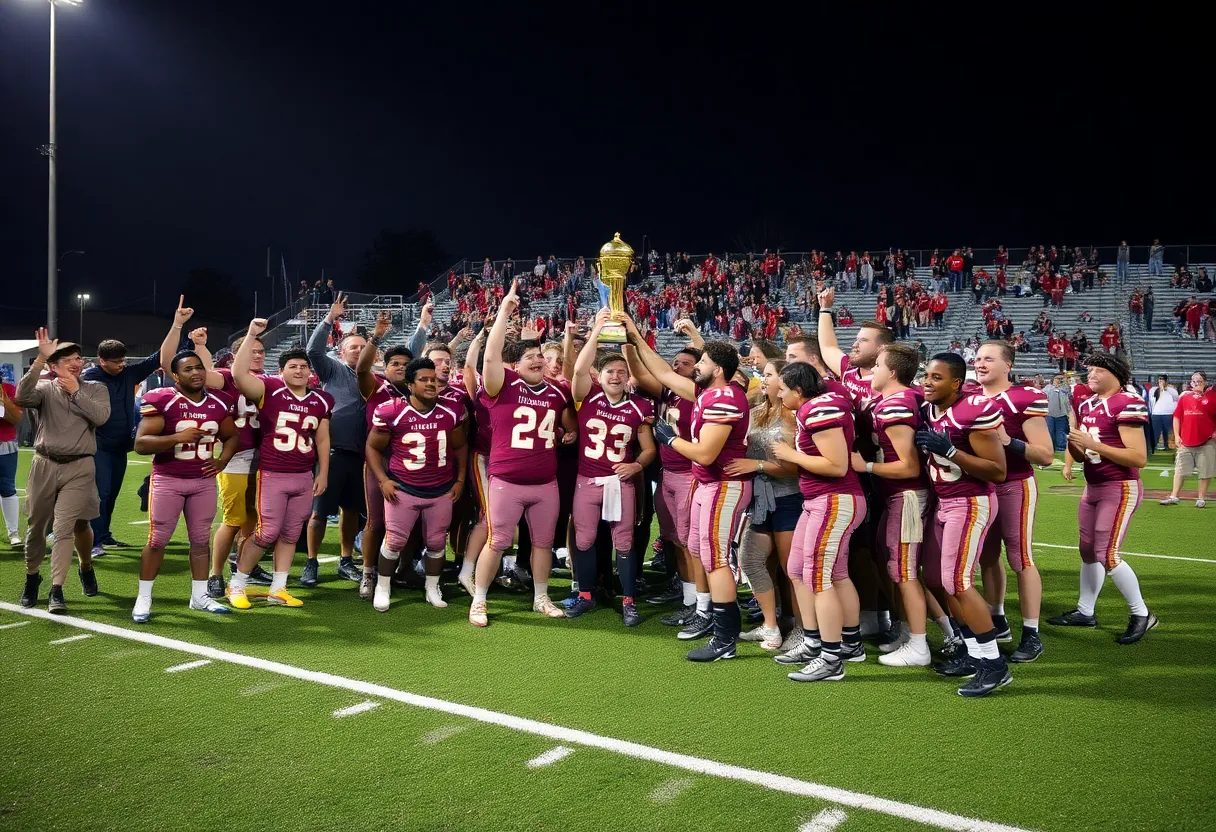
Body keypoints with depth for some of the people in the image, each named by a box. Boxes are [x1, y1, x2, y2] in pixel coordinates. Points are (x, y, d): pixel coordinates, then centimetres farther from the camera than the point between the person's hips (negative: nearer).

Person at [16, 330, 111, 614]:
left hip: (78, 467, -1)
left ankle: (56, 591, -1)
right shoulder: (45, 388, 2)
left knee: (65, 527, -8)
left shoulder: (96, 389, 4)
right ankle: (32, 577, 35)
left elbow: (100, 417, -14)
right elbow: (22, 398, -21)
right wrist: (40, 359, -25)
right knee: (36, 527, 13)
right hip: (44, 465, 1)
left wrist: (75, 392, -15)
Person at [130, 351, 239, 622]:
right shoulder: (161, 401, -13)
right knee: (157, 540, 1)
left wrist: (222, 460, 2)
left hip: (204, 480, 4)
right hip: (167, 480, -4)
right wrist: (177, 437, -28)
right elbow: (140, 444, -17)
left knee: (201, 539, 10)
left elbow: (232, 436, 19)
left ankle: (199, 596, 21)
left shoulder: (219, 403, 3)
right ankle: (143, 599, 13)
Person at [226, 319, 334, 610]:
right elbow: (239, 373, -23)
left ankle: (278, 590, 20)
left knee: (290, 534, 10)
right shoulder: (269, 390, -7)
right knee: (267, 533, -4)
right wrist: (251, 336, -24)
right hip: (272, 476, -5)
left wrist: (323, 473, 10)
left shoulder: (320, 401, 6)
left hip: (304, 477, 5)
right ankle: (237, 584, 15)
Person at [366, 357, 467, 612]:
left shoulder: (451, 412, -2)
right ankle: (382, 588, 22)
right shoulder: (391, 411, -12)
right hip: (403, 489, -3)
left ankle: (433, 589, 29)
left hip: (442, 491, 3)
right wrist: (383, 480, -8)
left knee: (436, 542, 11)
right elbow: (373, 447, -1)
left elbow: (459, 447, 12)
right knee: (395, 540, 3)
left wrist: (460, 479, 7)